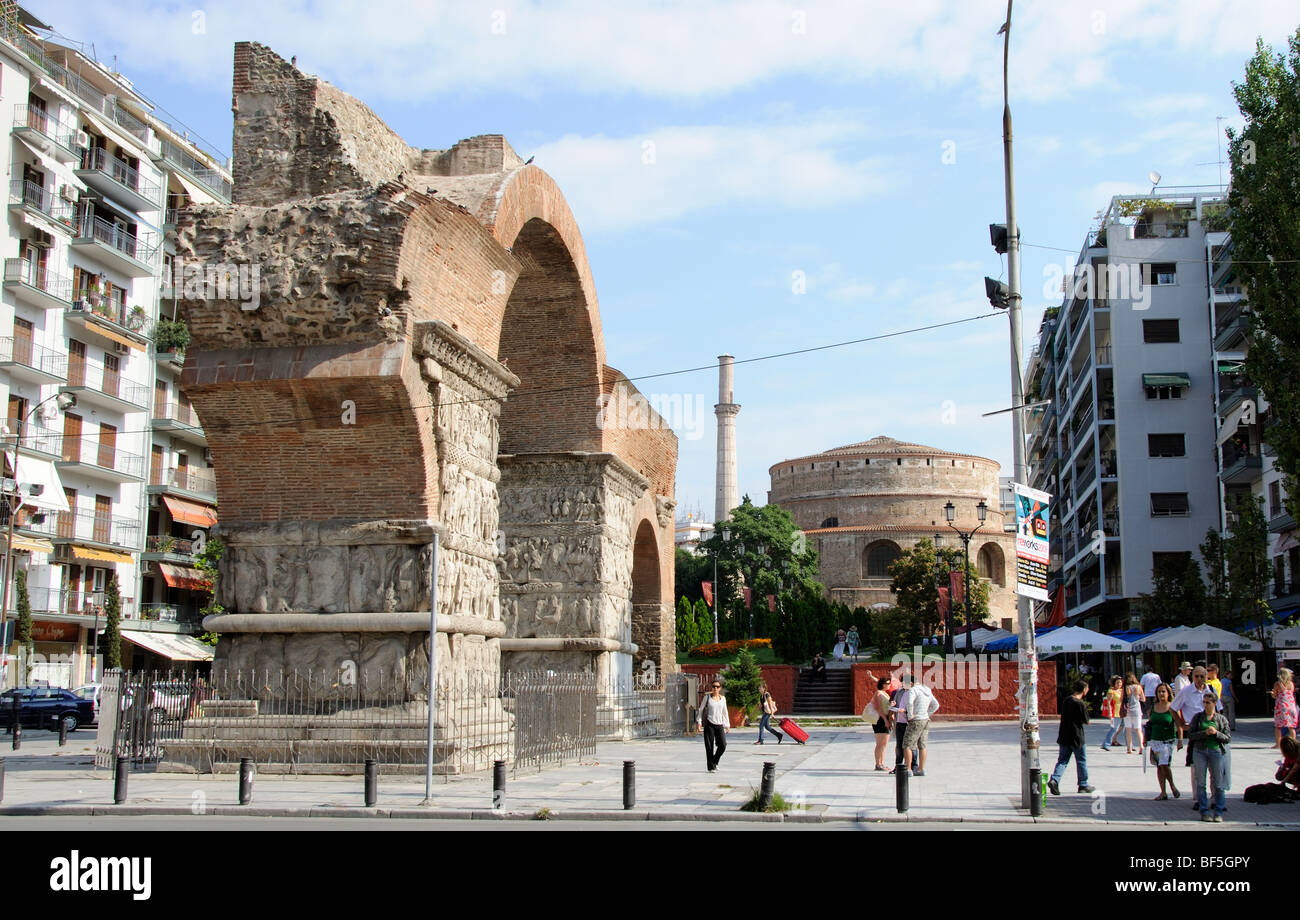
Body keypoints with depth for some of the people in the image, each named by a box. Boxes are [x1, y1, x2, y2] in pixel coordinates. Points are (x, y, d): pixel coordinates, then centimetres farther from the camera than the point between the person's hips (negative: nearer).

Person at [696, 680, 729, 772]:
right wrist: (699, 722, -3)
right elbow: (701, 709, 5)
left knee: (723, 745, -6)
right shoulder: (707, 697, 2)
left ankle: (715, 762, 18)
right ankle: (711, 767, 6)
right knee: (709, 746, -4)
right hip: (709, 724, -3)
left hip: (719, 725, 3)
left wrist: (727, 724, 18)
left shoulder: (723, 698, 11)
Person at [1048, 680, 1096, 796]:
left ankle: (1054, 780, -13)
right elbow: (1086, 721, -10)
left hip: (1064, 736, 6)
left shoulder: (1066, 700, 6)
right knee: (1081, 761, 10)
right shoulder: (1081, 704, -16)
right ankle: (1083, 785, 19)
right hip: (1076, 737, -6)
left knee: (1062, 760, 7)